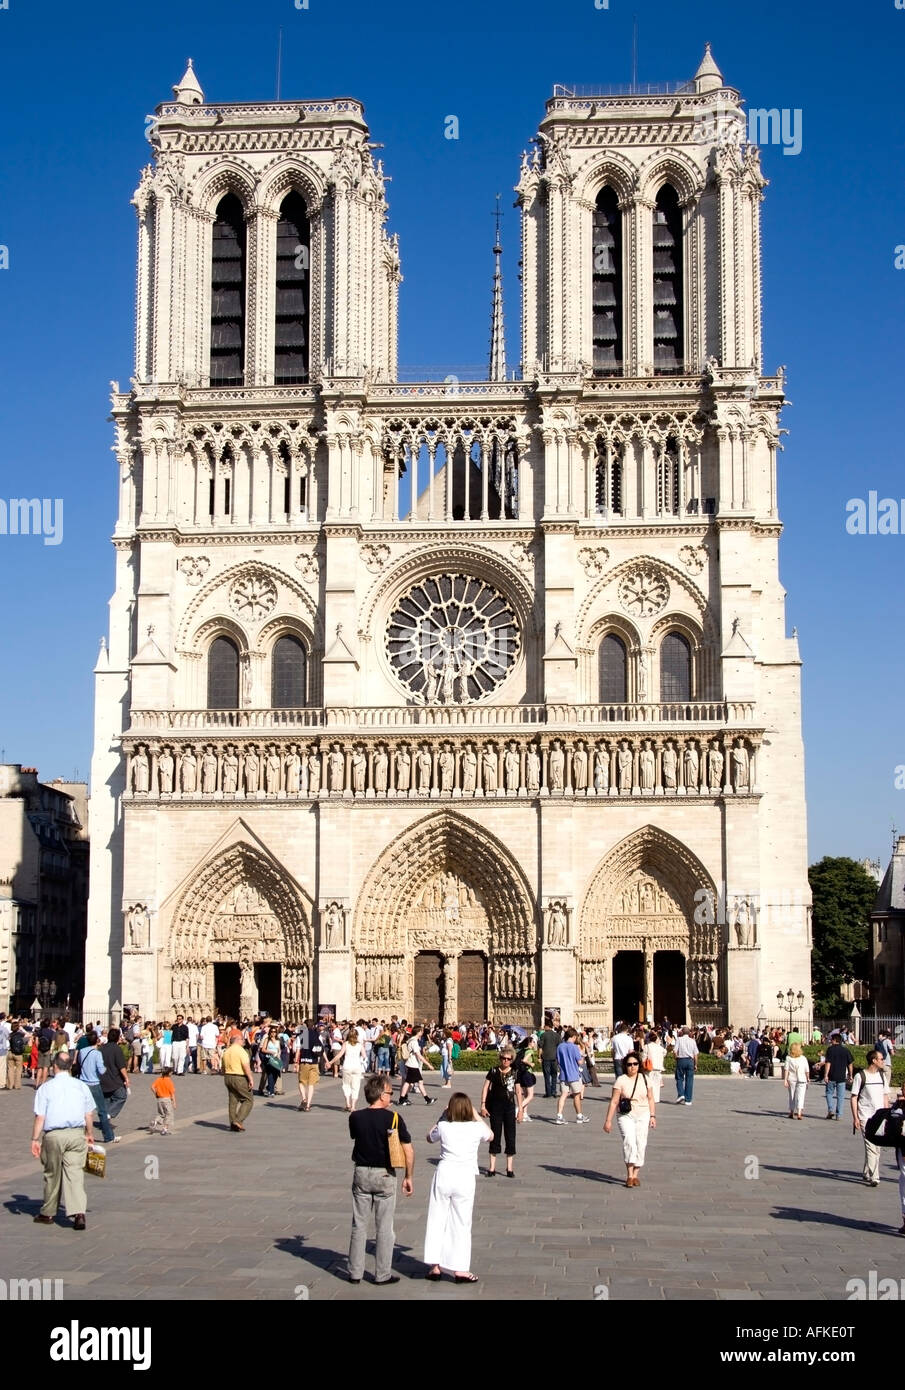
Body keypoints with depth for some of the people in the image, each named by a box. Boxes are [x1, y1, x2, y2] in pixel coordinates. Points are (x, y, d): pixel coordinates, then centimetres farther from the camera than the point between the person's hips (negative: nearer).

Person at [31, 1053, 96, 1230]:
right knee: (75, 1173, 0)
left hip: (53, 1135, -2)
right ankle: (79, 1213, -16)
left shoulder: (45, 1088, -3)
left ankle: (48, 1213, 26)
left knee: (52, 1174, 13)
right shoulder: (81, 1086, 6)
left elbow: (40, 1117, -7)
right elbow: (89, 1114, 10)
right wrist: (89, 1134, 23)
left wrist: (35, 1139, -2)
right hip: (77, 1134, 2)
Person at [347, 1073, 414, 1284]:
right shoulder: (393, 1119, -12)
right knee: (384, 1227, 7)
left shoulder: (355, 1118, -3)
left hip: (361, 1174, 3)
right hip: (385, 1175, -3)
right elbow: (408, 1150, -9)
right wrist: (409, 1177, 2)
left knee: (359, 1225, 10)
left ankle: (355, 1273, 14)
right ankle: (383, 1274, 12)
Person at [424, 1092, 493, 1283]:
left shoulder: (443, 1127, -6)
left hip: (443, 1176, 0)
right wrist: (476, 1116, 23)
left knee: (437, 1220, 11)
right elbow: (490, 1135, 20)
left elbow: (430, 1138, 18)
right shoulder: (477, 1128, -5)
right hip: (465, 1179, 0)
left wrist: (442, 1117, 20)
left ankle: (435, 1266, 14)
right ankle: (459, 1269, 10)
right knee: (461, 1224, 8)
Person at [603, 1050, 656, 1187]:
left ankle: (635, 1175, 10)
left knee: (641, 1144, -2)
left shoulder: (644, 1079, 6)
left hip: (643, 1116, 3)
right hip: (626, 1116, -3)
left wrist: (653, 1116, 4)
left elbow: (650, 1099, 12)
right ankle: (629, 1175, -14)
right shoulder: (621, 1080, -4)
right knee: (629, 1141, -20)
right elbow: (614, 1101, -5)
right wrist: (608, 1120, -8)